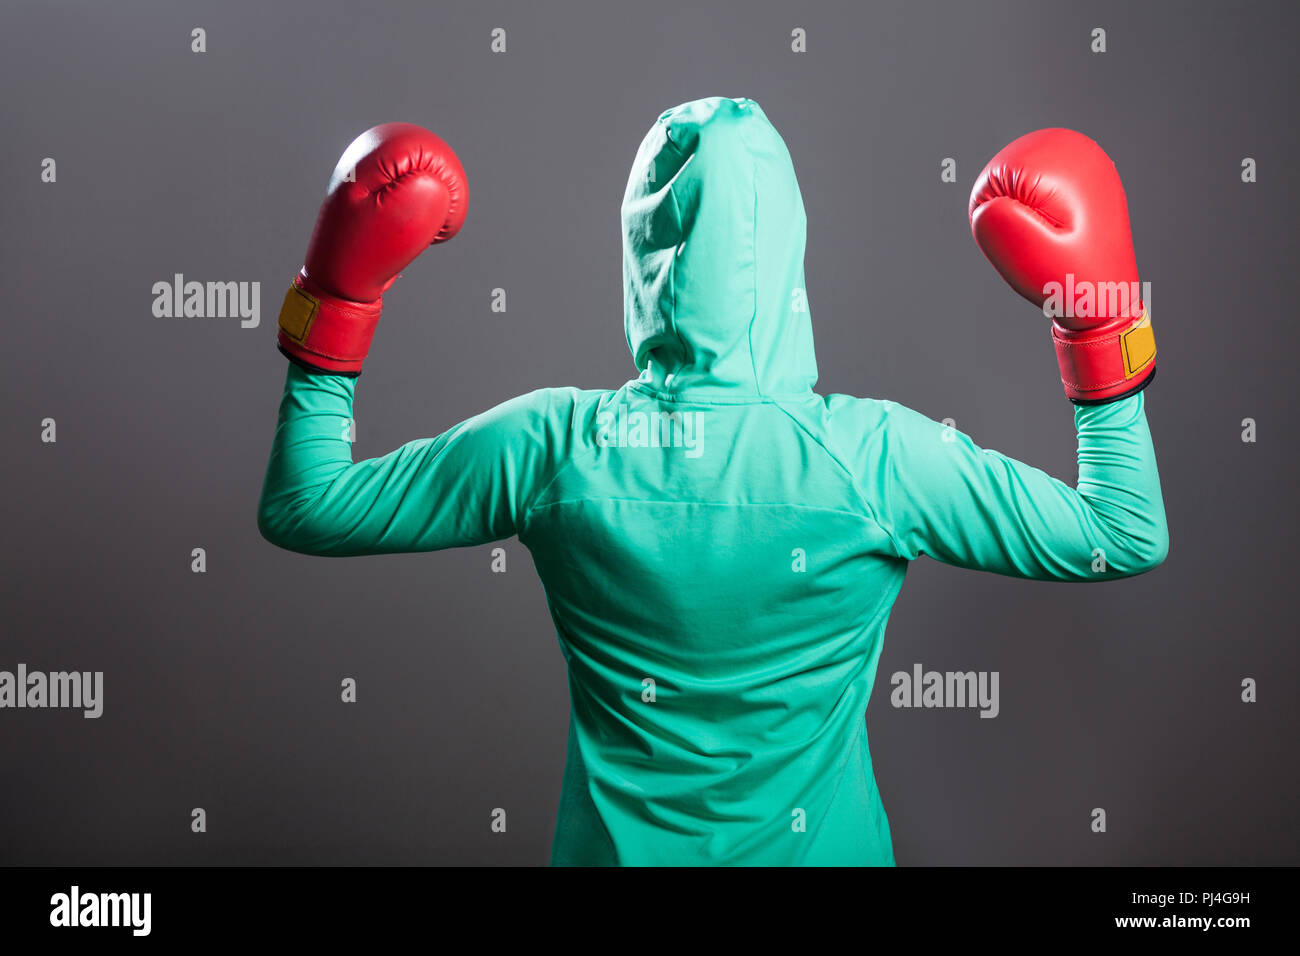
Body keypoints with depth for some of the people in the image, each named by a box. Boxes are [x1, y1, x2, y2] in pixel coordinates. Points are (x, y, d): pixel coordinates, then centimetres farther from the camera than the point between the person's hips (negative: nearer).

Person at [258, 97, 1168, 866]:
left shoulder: (553, 444, -18)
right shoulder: (878, 453, -19)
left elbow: (300, 508, -6)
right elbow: (1128, 536, -8)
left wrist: (333, 297, -1)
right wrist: (1101, 322, -4)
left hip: (619, 844, 1)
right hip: (818, 844, 0)